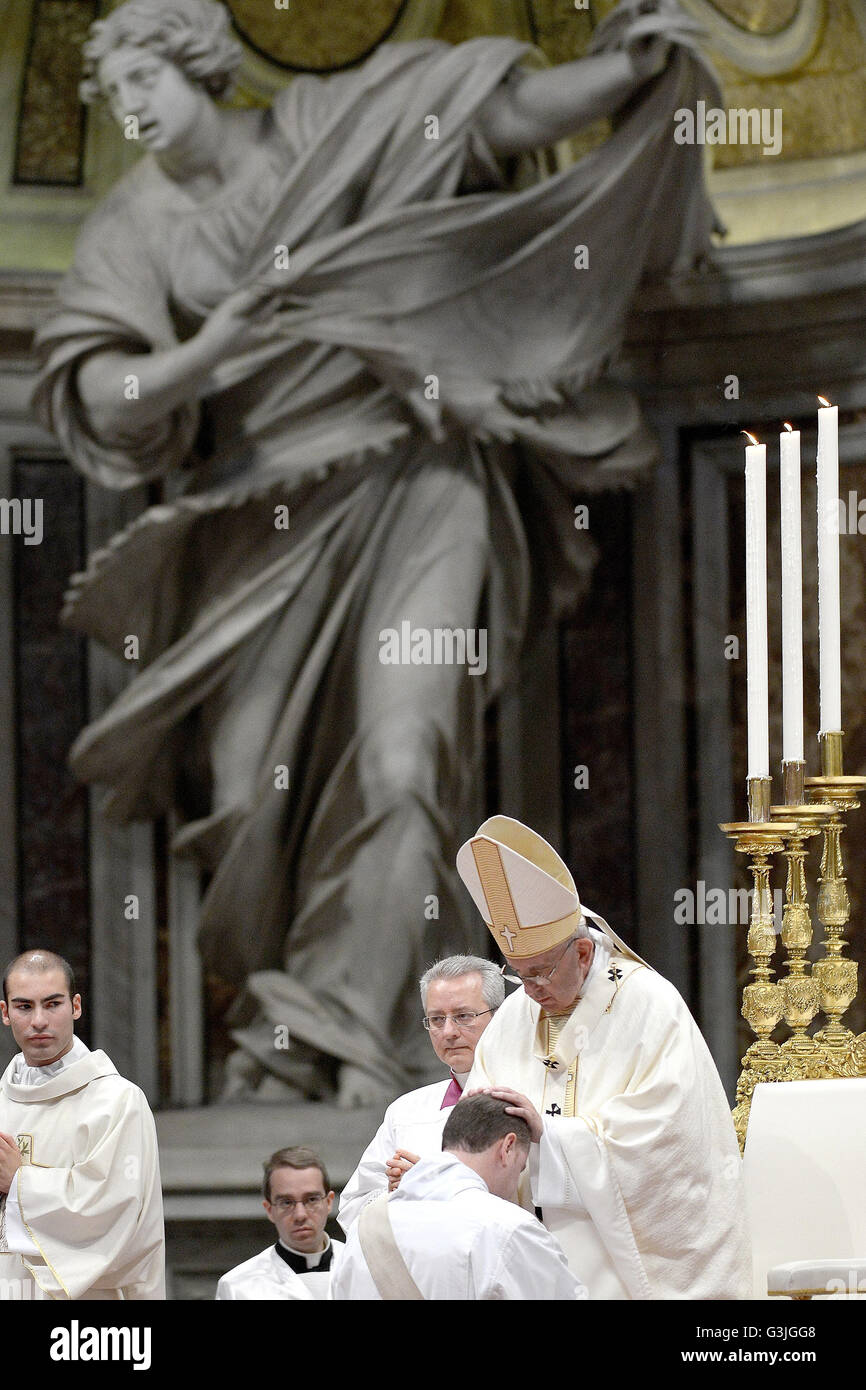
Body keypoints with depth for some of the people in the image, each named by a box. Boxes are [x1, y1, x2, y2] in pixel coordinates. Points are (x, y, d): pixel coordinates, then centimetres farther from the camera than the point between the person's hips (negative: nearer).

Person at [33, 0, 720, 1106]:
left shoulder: (322, 130, 0)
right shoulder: (135, 228, 2)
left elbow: (516, 113, -2)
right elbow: (94, 396, -9)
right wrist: (200, 358, -26)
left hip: (412, 487, -2)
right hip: (267, 523, 2)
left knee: (400, 768, -17)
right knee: (251, 799, 0)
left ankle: (356, 1042, -17)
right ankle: (277, 1029, 22)